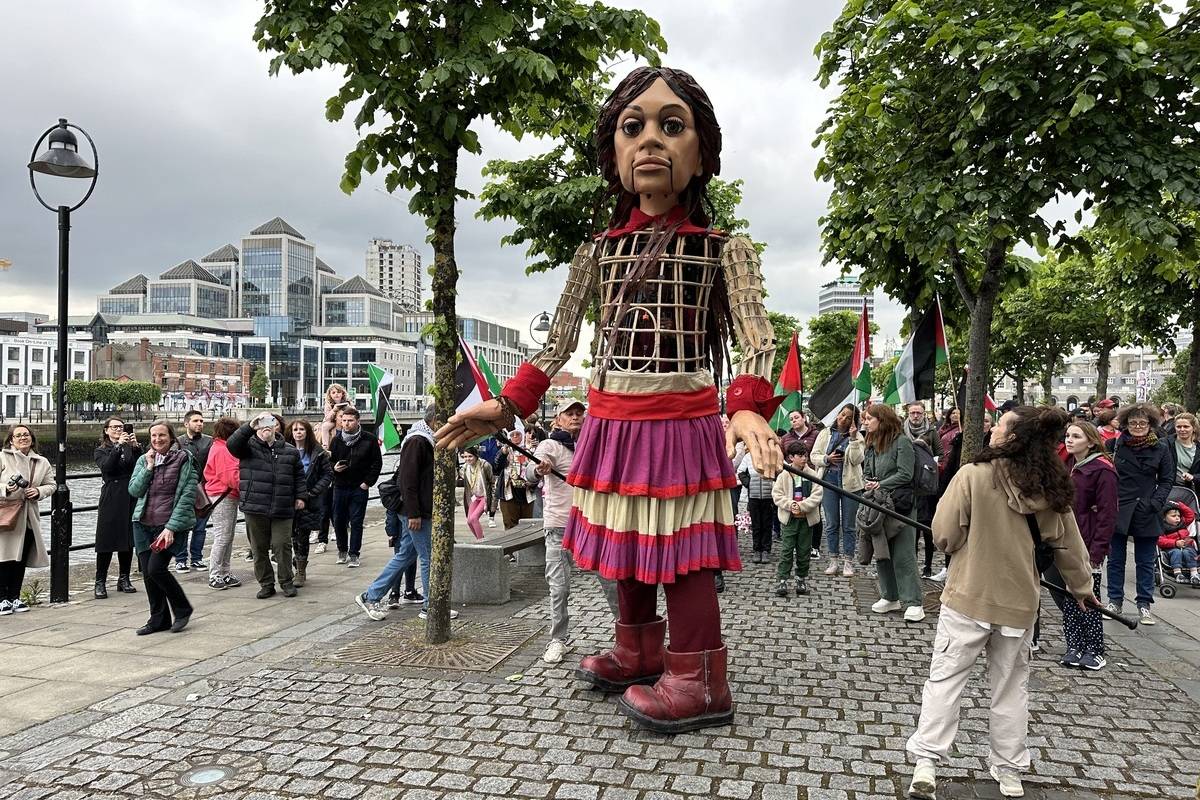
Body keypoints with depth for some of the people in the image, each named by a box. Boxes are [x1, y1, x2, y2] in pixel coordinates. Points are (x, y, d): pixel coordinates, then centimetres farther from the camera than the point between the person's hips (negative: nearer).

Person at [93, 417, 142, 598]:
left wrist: (136, 447, -16)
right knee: (106, 541, -3)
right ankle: (100, 583, 2)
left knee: (128, 540, 7)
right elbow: (106, 466, -14)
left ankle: (124, 579, 16)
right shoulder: (101, 451, 7)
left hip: (131, 498, 3)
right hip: (111, 500, -3)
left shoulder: (130, 448, 12)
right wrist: (119, 445, -21)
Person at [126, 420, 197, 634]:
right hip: (143, 523, 6)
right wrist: (149, 467, -9)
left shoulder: (183, 459, -6)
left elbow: (187, 496, -11)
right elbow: (134, 490, 2)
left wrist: (171, 527, -16)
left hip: (169, 526, -6)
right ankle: (158, 619, 21)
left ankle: (182, 609, 9)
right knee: (147, 573, 7)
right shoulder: (144, 460, 11)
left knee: (156, 569, -13)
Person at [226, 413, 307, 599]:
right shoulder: (249, 447, 3)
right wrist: (250, 426, -27)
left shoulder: (290, 451, 10)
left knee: (282, 546, 1)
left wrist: (300, 496, 7)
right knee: (259, 548, 8)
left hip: (282, 510, 0)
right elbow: (232, 444, -18)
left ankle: (287, 582, 16)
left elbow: (299, 476, 15)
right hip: (255, 508, 0)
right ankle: (266, 584, 20)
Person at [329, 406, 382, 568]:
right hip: (340, 487, 3)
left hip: (359, 488, -3)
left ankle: (354, 554, 9)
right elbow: (330, 460, 14)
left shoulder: (369, 441, -4)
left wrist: (368, 482, -6)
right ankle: (342, 550, 26)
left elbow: (377, 463, 0)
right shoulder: (337, 440, 5)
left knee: (356, 522, 0)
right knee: (338, 521, 8)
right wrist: (334, 468, -9)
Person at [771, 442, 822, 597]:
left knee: (804, 551, 10)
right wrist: (790, 505, -19)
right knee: (786, 550, -2)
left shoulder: (812, 475, 0)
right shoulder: (783, 475, -2)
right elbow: (777, 494, -5)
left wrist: (802, 506, -17)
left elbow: (816, 495, -6)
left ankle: (802, 579, 22)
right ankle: (782, 580, 0)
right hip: (789, 519, -1)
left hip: (806, 519, 1)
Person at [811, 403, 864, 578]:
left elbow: (856, 460, -11)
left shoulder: (857, 437, 2)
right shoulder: (825, 434, 7)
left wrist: (853, 439, -17)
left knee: (848, 525, 4)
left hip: (849, 483, -2)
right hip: (829, 482, 2)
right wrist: (827, 459, -14)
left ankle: (848, 562, 11)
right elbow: (814, 456, 5)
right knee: (831, 524, 7)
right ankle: (833, 561, 15)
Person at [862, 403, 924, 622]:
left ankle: (914, 603, 1)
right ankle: (890, 597, 23)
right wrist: (868, 484, -6)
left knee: (904, 557, -5)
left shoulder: (901, 442, -10)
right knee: (882, 554, 12)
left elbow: (905, 474, -15)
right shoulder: (871, 445, 13)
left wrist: (881, 485, -17)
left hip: (900, 505, -8)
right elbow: (866, 472, 15)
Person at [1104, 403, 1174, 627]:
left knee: (1145, 561, 8)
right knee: (1115, 559, 9)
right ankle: (1115, 601, 21)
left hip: (1147, 514, 0)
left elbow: (1167, 480, 4)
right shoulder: (1113, 445, -3)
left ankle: (1144, 604, 19)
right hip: (1117, 510, 0)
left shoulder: (1161, 448, 0)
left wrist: (1155, 503, -9)